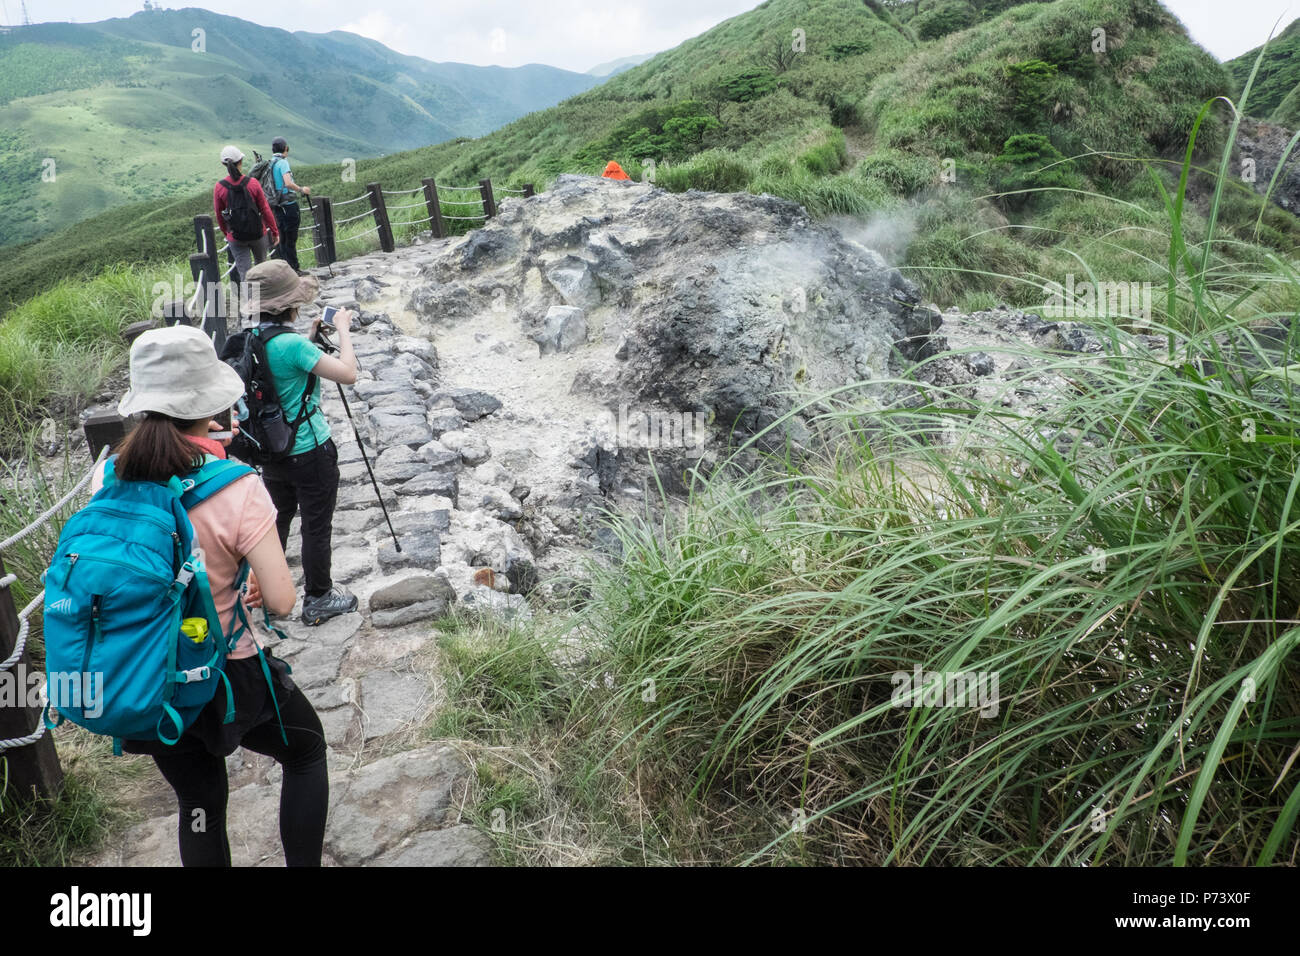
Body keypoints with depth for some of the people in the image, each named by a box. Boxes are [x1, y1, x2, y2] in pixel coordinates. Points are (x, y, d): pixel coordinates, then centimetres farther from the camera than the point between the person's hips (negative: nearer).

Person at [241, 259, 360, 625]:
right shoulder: (291, 344, -25)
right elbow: (348, 373, -24)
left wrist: (310, 339, 8)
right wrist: (343, 329, -12)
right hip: (310, 453, -8)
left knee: (280, 516, 25)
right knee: (317, 527, 7)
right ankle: (318, 600, 21)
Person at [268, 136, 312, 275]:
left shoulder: (270, 164, 11)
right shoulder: (283, 162, -13)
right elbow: (288, 183, -26)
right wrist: (302, 190, -13)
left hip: (278, 206, 8)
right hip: (289, 205, -8)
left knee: (283, 239, 13)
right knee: (291, 239, -2)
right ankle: (294, 269, 3)